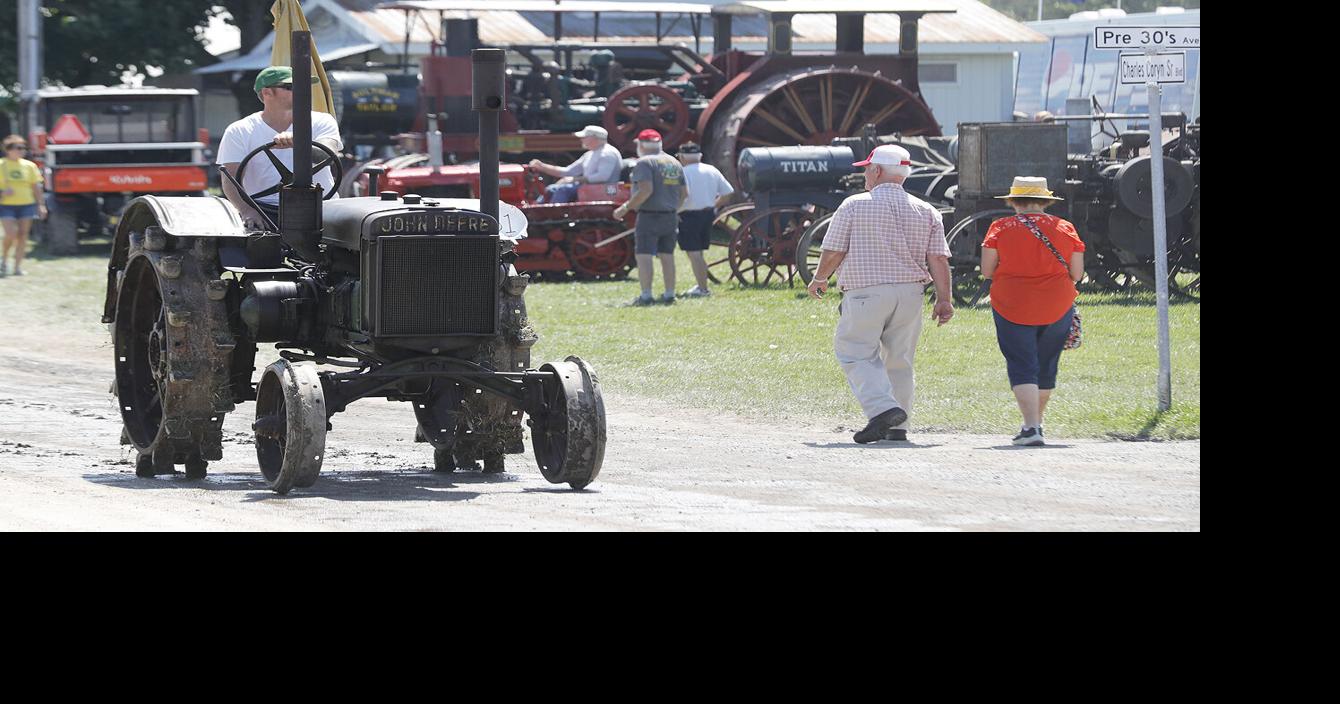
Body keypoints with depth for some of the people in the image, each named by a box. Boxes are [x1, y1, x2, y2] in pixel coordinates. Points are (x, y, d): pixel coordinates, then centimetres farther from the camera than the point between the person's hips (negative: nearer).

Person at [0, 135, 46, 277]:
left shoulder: (29, 166, 7)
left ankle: (18, 266, 5)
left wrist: (41, 205, 5)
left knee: (22, 235, 0)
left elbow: (36, 187, 11)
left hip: (26, 204, 3)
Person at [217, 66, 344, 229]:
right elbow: (231, 181, -7)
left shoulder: (321, 122, 8)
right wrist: (247, 210, -28)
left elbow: (326, 155, -14)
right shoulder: (239, 132, 5)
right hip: (265, 209, -1)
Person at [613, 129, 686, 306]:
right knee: (667, 256, 12)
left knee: (644, 256, -5)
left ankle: (646, 296, -10)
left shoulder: (644, 162, -10)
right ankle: (669, 294, 13)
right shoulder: (675, 163, 13)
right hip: (671, 216, 7)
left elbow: (646, 190, -21)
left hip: (649, 216, -7)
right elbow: (684, 193, 14)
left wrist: (626, 207, -16)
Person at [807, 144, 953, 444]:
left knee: (857, 354, 0)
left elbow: (833, 252, -2)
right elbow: (938, 259, 2)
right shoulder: (926, 212, 9)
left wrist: (819, 279, 15)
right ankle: (897, 427, 11)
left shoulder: (854, 206, -2)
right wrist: (943, 299, 4)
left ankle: (883, 408, -22)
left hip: (865, 293, -4)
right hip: (910, 295, 4)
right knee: (899, 360, 12)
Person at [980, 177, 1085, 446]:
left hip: (1012, 307, -2)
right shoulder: (1064, 228, 0)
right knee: (1046, 366, 18)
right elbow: (1077, 274, 0)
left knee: (1022, 366, -3)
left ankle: (1031, 427, -17)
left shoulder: (1001, 228, -4)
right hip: (1057, 308, 2)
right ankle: (1036, 421, 31)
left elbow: (987, 270, -5)